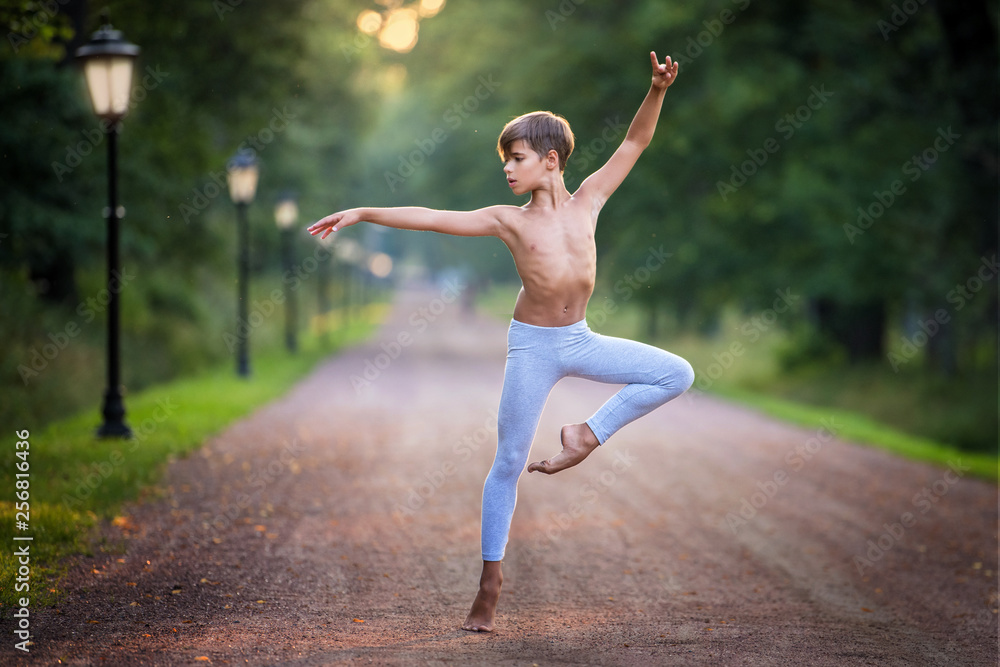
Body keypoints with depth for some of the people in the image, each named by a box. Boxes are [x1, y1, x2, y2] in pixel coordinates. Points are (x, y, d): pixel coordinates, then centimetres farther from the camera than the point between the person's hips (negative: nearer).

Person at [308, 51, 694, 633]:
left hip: (580, 340, 3)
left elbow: (633, 144, 2)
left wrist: (657, 91, -12)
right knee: (509, 462, 0)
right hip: (532, 346, -3)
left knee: (677, 375, -7)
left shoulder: (587, 201, 0)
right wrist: (362, 214, -10)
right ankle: (491, 576, 10)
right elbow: (430, 218, -7)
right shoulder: (508, 221, -5)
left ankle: (588, 436, 3)